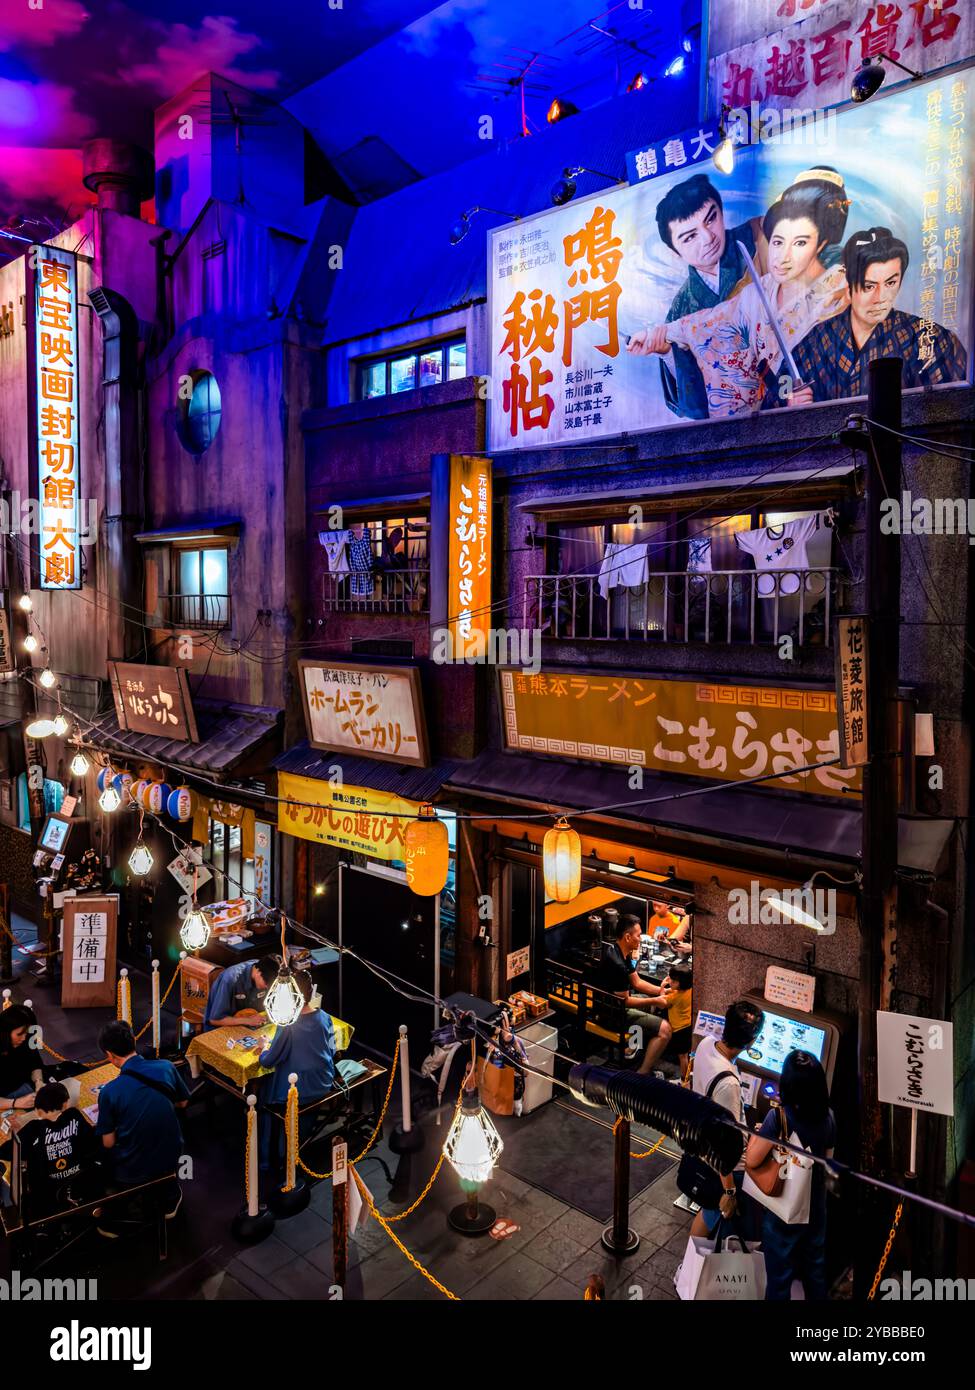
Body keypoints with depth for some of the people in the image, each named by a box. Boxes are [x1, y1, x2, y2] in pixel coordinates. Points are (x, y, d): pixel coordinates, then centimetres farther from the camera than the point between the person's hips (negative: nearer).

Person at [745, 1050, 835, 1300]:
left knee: (779, 1275, 14)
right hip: (816, 1207, 5)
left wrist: (756, 1134, -4)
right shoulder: (828, 1116, -8)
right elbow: (827, 1160, 7)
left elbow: (752, 1160, -21)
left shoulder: (779, 1115, -25)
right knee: (815, 1270, 24)